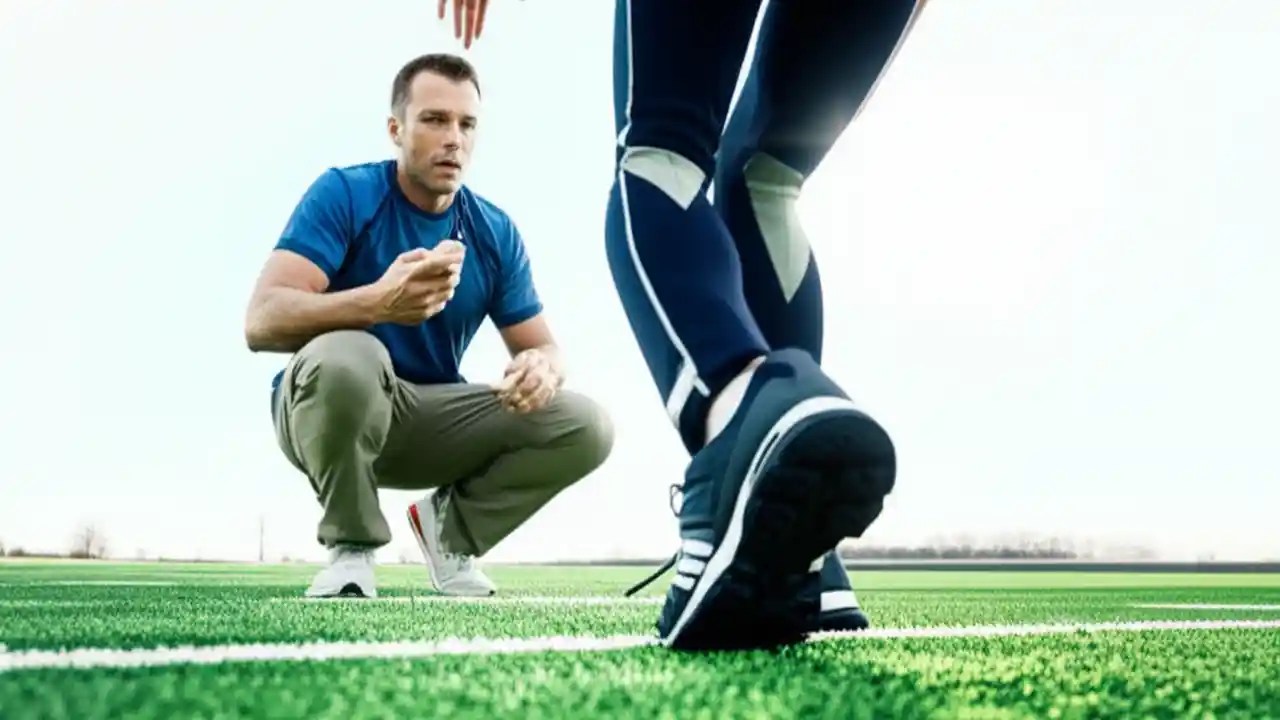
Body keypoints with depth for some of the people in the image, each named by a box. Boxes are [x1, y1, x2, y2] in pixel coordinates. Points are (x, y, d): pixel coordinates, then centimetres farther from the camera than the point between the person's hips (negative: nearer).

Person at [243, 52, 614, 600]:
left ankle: (451, 525, 12)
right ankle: (350, 546, -13)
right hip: (326, 406, -4)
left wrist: (541, 367, -24)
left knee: (586, 427, -14)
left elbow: (541, 346, 4)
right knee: (346, 358, -39)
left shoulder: (496, 233, 1)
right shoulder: (343, 194, -13)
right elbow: (262, 322, -25)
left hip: (431, 422, 4)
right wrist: (378, 302, -45)